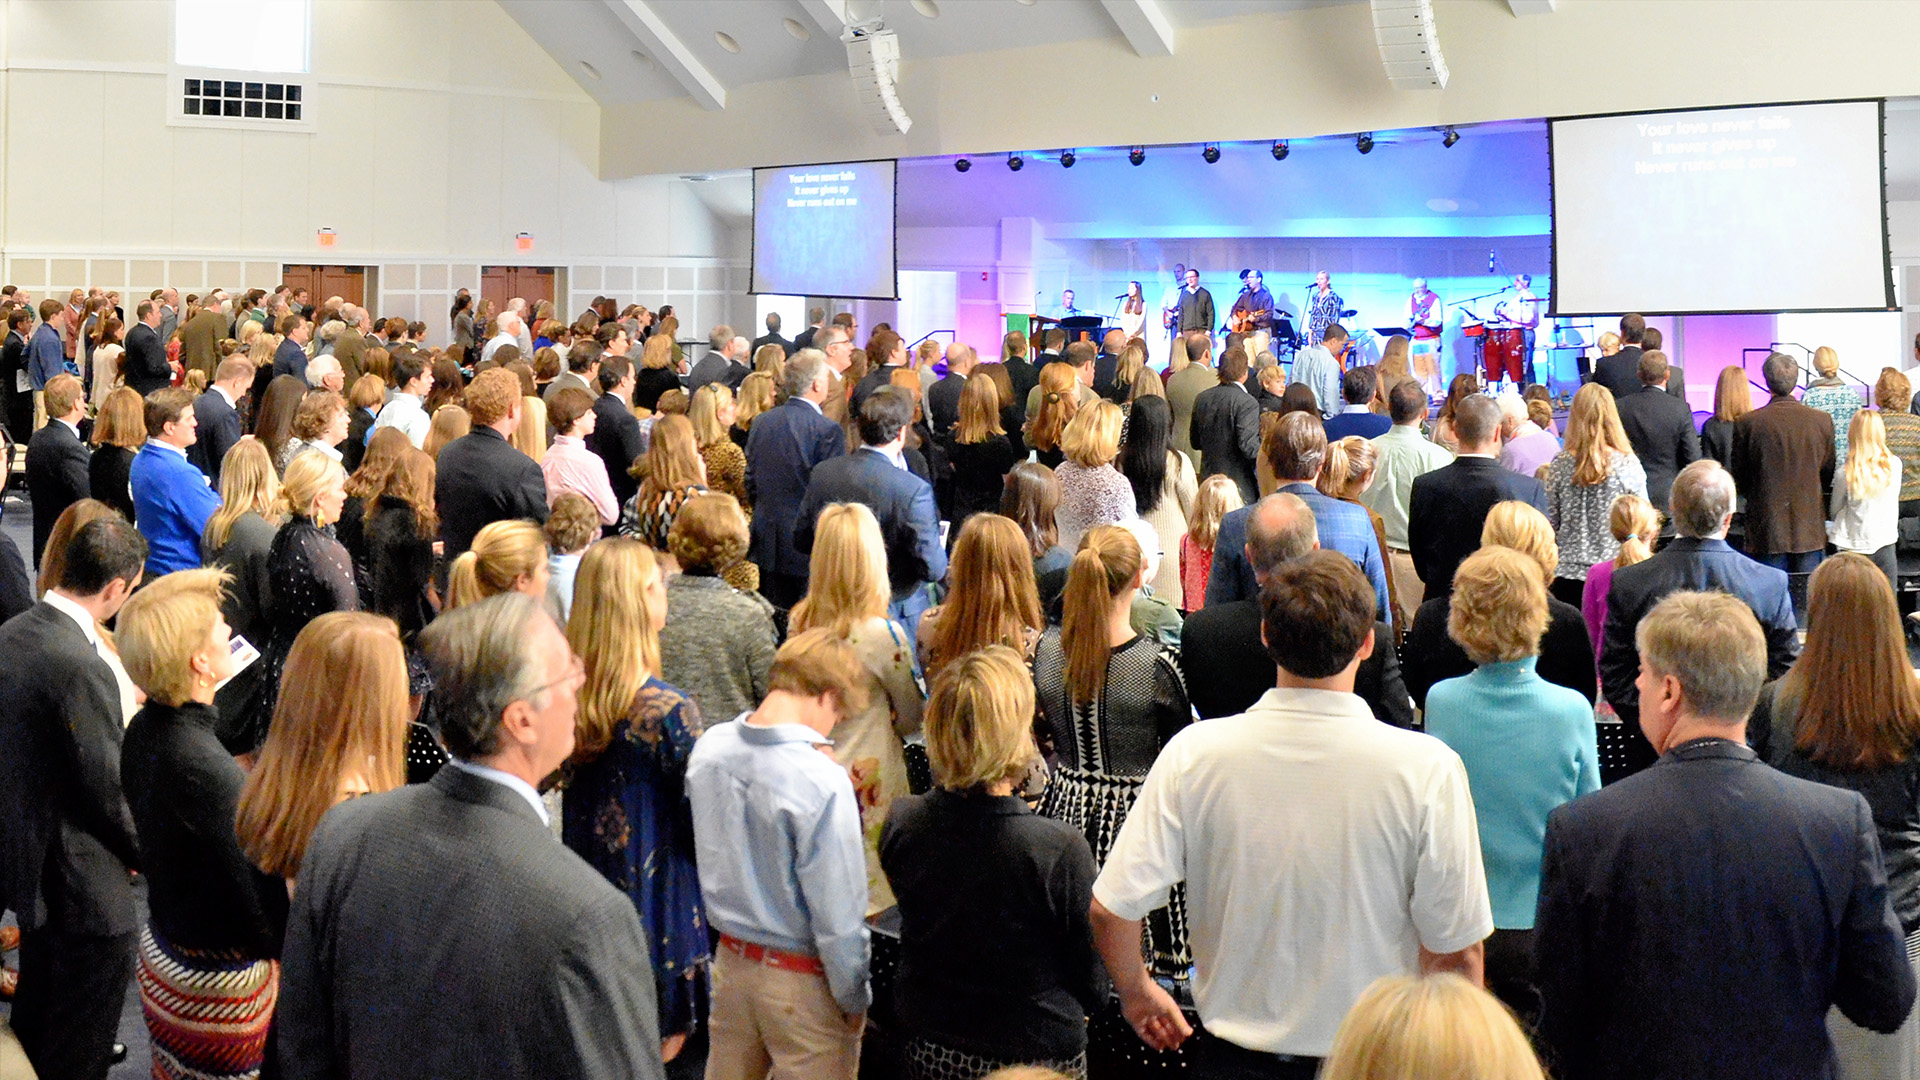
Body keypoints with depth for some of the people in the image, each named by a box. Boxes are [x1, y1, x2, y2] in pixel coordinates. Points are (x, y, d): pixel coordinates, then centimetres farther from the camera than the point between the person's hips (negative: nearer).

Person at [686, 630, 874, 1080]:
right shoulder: (822, 782, -26)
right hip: (802, 978, -6)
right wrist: (855, 999, -9)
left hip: (731, 960, 6)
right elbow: (837, 912, -21)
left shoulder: (709, 748, -6)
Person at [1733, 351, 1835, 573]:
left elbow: (1739, 482, 0)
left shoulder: (1747, 423, -9)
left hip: (1767, 529, -2)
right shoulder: (1823, 421, -2)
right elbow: (1829, 476, 9)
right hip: (1810, 528, 2)